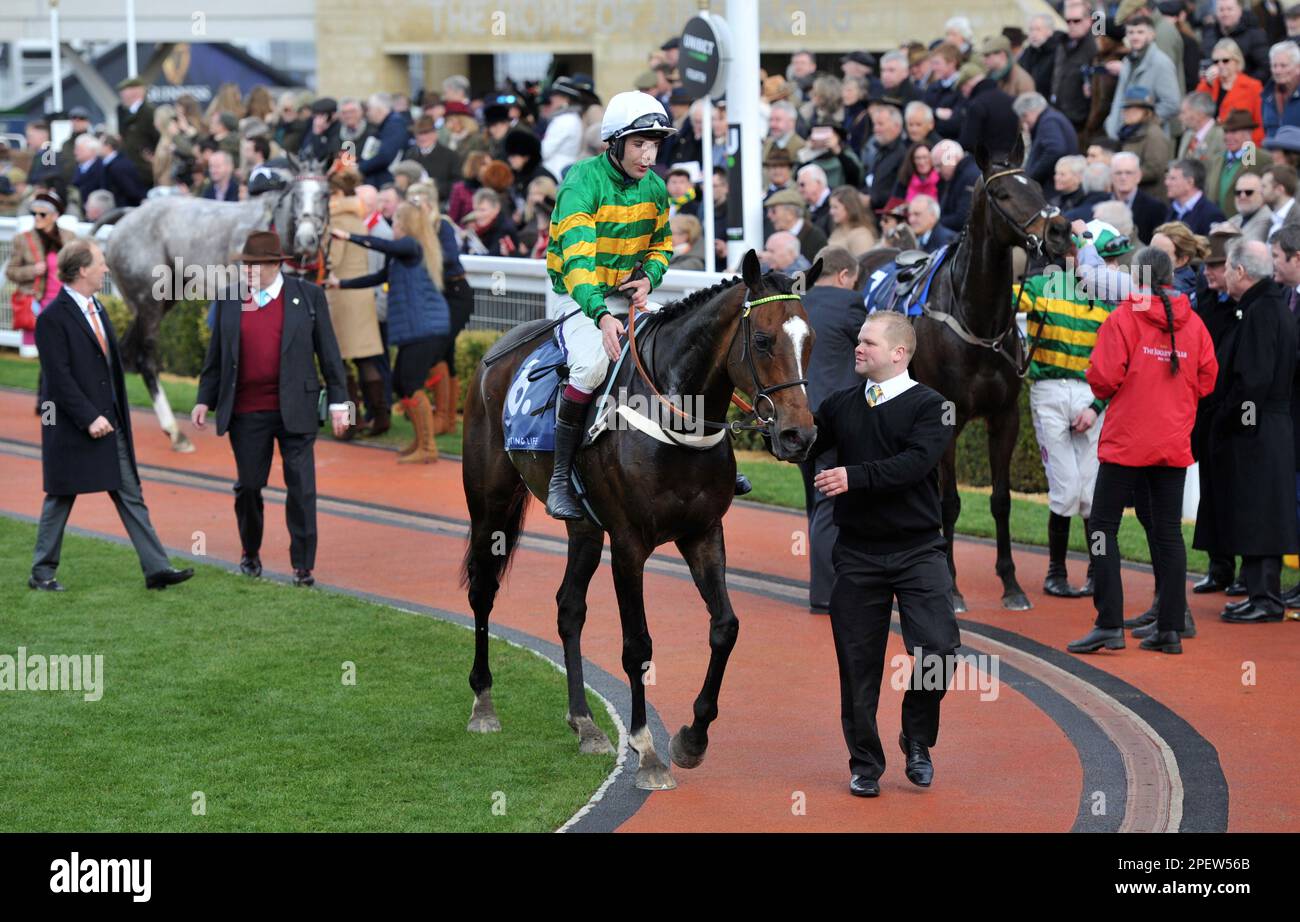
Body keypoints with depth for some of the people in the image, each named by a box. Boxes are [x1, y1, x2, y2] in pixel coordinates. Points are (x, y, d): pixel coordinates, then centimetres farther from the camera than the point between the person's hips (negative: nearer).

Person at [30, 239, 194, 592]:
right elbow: (59, 377, -19)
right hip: (72, 429, -8)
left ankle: (157, 569, 3)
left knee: (131, 496, 4)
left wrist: (119, 415, 14)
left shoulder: (96, 309, 13)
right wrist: (89, 418, -22)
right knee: (60, 499, 3)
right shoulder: (53, 317, -14)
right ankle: (42, 572, 15)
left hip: (110, 423, 8)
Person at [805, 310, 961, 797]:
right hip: (857, 552, 3)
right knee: (859, 661, 5)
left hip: (917, 551, -3)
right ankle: (865, 764, 18)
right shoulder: (840, 405, 11)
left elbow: (916, 463, -19)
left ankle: (917, 739, 11)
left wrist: (854, 477, -28)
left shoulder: (930, 407, -3)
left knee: (937, 650, -14)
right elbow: (800, 451, 9)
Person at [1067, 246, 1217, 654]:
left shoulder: (1124, 318, -9)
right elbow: (1206, 379, 6)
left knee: (1103, 527, 2)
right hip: (1175, 444, 4)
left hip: (1126, 442, -4)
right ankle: (1170, 628, 9)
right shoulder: (1193, 323, 4)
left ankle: (1110, 624, -7)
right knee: (1169, 532, 10)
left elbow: (1103, 379, -13)